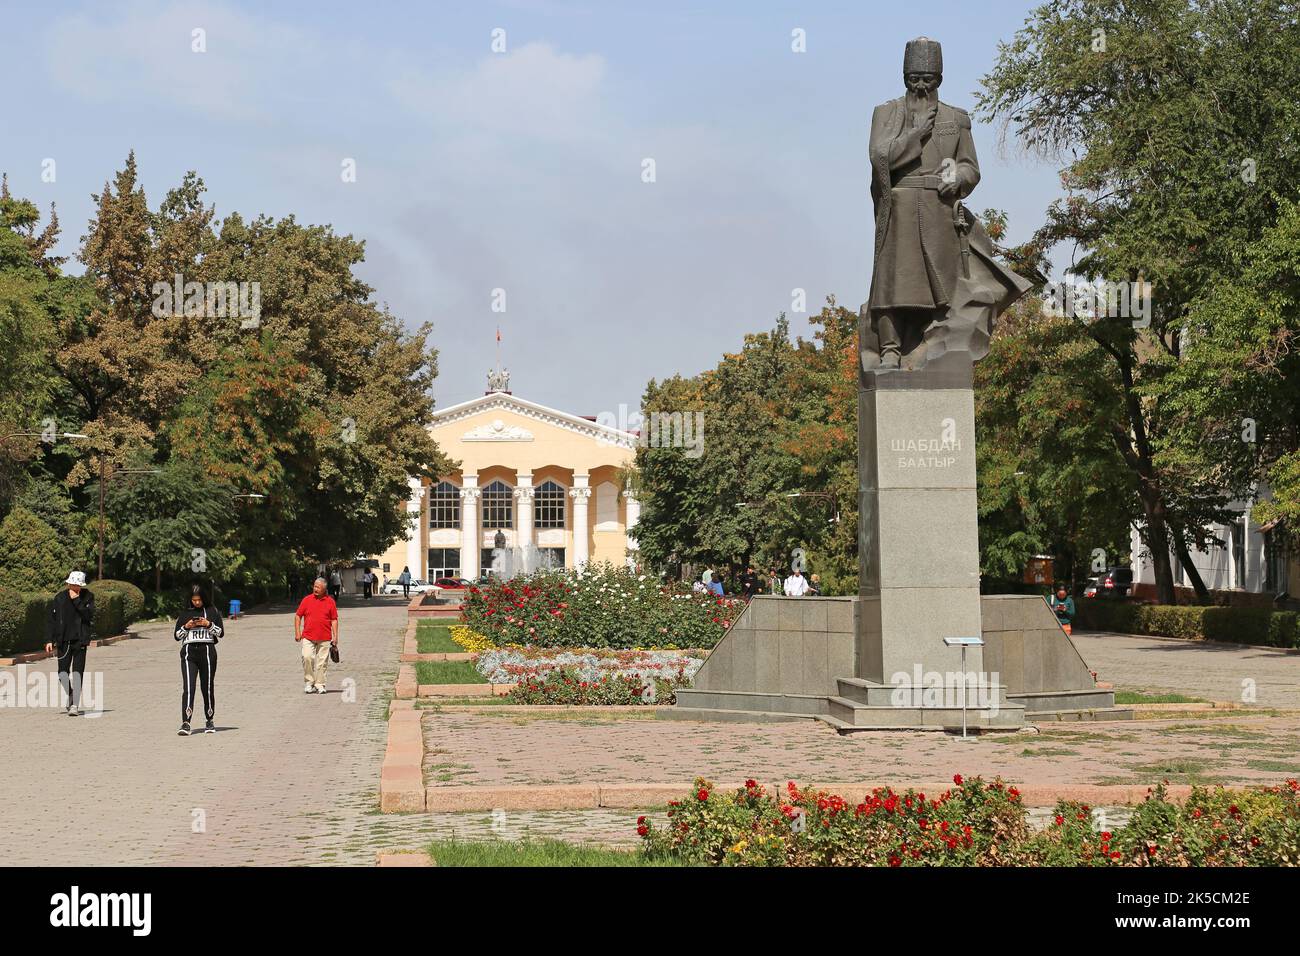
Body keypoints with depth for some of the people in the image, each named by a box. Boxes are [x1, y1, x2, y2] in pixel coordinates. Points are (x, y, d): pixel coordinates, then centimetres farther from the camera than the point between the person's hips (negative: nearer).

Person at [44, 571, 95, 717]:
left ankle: (75, 705, -2)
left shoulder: (88, 597, 0)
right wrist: (49, 640, -1)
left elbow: (89, 615, -15)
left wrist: (76, 600, -19)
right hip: (63, 640, 1)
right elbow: (51, 620, 5)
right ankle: (68, 695, 28)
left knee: (77, 673, -5)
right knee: (63, 671, -1)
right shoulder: (60, 598, 2)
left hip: (80, 640, -1)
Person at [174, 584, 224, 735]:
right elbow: (177, 635, 13)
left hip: (207, 651, 0)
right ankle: (185, 723, -20)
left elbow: (220, 632, 6)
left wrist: (208, 624, -9)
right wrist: (186, 627, -5)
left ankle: (209, 721, 19)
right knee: (188, 687, -13)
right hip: (189, 651, 0)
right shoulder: (185, 612, 12)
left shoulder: (212, 611, 9)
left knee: (208, 687, 5)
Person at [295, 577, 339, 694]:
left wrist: (335, 636, 1)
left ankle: (320, 685, 14)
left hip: (324, 638, 0)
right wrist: (297, 632, 2)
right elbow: (298, 616, 9)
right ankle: (308, 683, 0)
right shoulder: (307, 600, 5)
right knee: (307, 657, -13)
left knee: (322, 662, 3)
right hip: (308, 636, 0)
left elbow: (334, 620, 6)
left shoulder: (330, 601, 5)